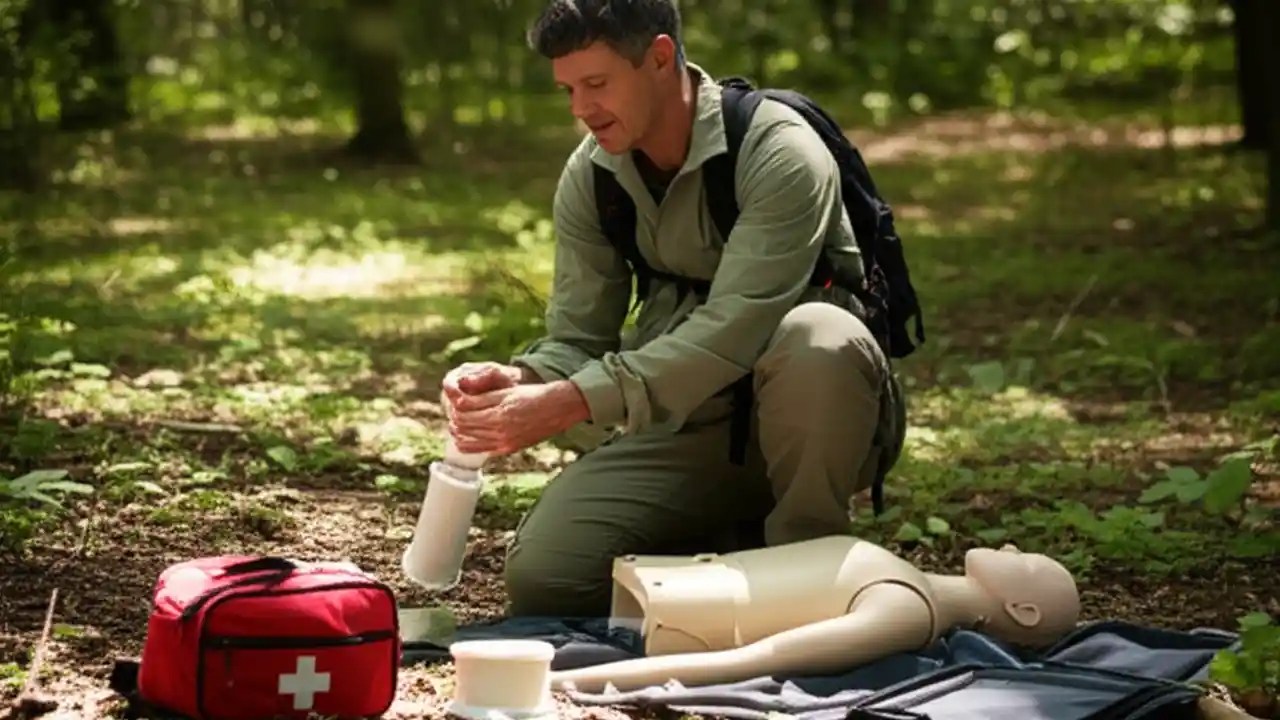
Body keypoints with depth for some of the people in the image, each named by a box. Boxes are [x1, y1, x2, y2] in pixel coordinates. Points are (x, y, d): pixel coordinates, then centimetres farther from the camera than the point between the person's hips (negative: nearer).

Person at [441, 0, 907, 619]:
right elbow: (576, 341, 1)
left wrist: (566, 403, -37)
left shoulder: (780, 153, -21)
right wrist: (520, 380, -24)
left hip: (813, 421, -4)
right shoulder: (589, 177, -1)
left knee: (817, 335, -39)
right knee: (540, 577, -16)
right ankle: (731, 545, 9)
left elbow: (731, 333, -31)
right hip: (686, 428, 5)